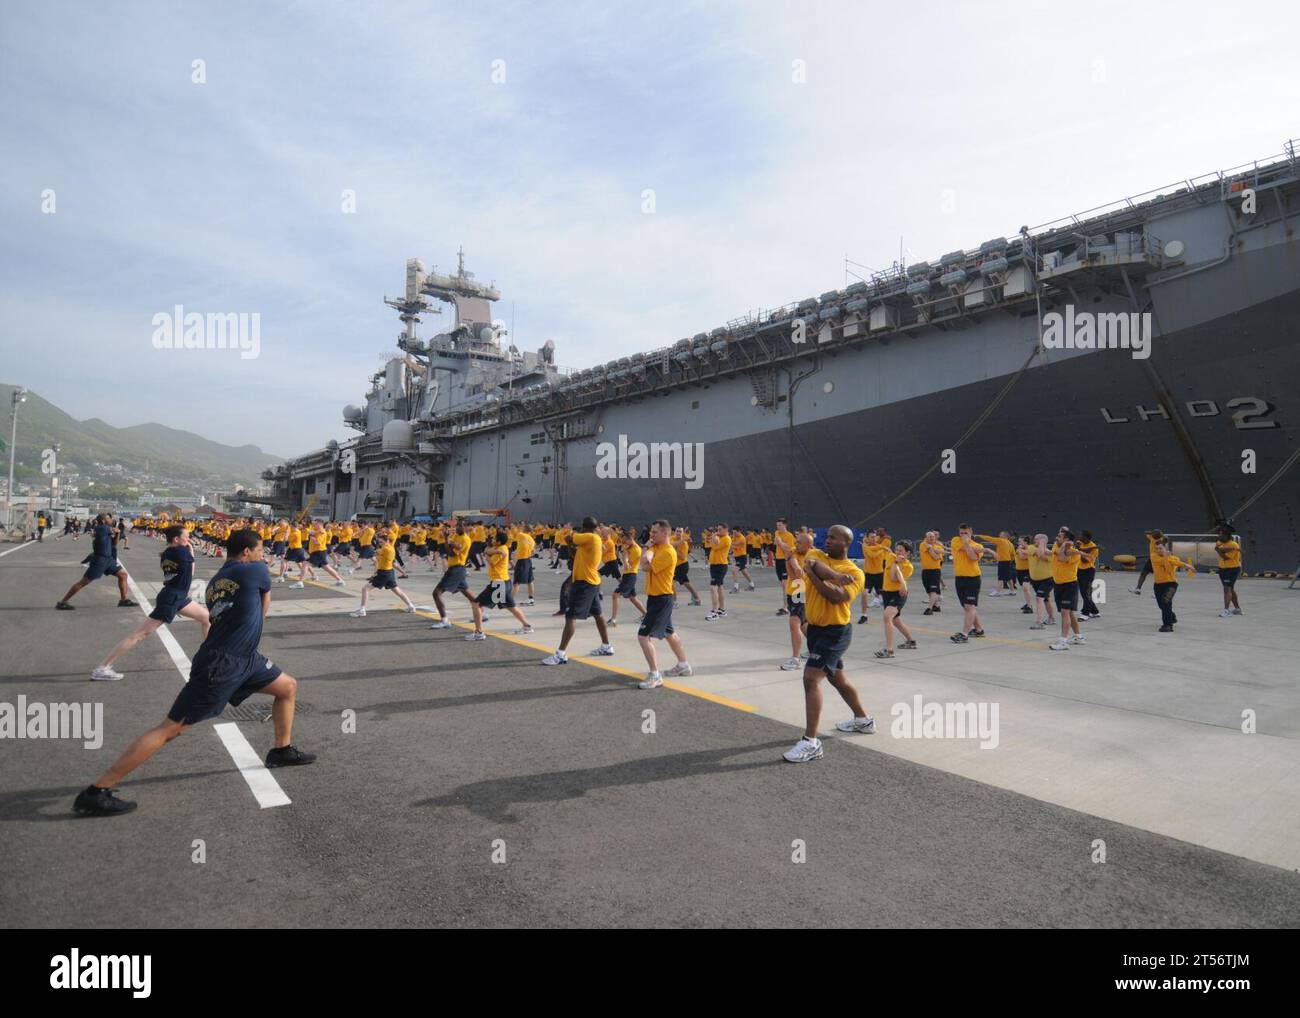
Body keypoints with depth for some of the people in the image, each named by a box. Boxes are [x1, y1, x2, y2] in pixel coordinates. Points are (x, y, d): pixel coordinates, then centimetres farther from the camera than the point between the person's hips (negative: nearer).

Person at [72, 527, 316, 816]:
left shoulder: (215, 582, 14)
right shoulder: (256, 570, -10)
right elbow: (263, 610, 9)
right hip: (218, 667, -10)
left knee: (289, 687, 18)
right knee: (170, 729, -6)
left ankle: (282, 751, 30)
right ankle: (94, 793, 1)